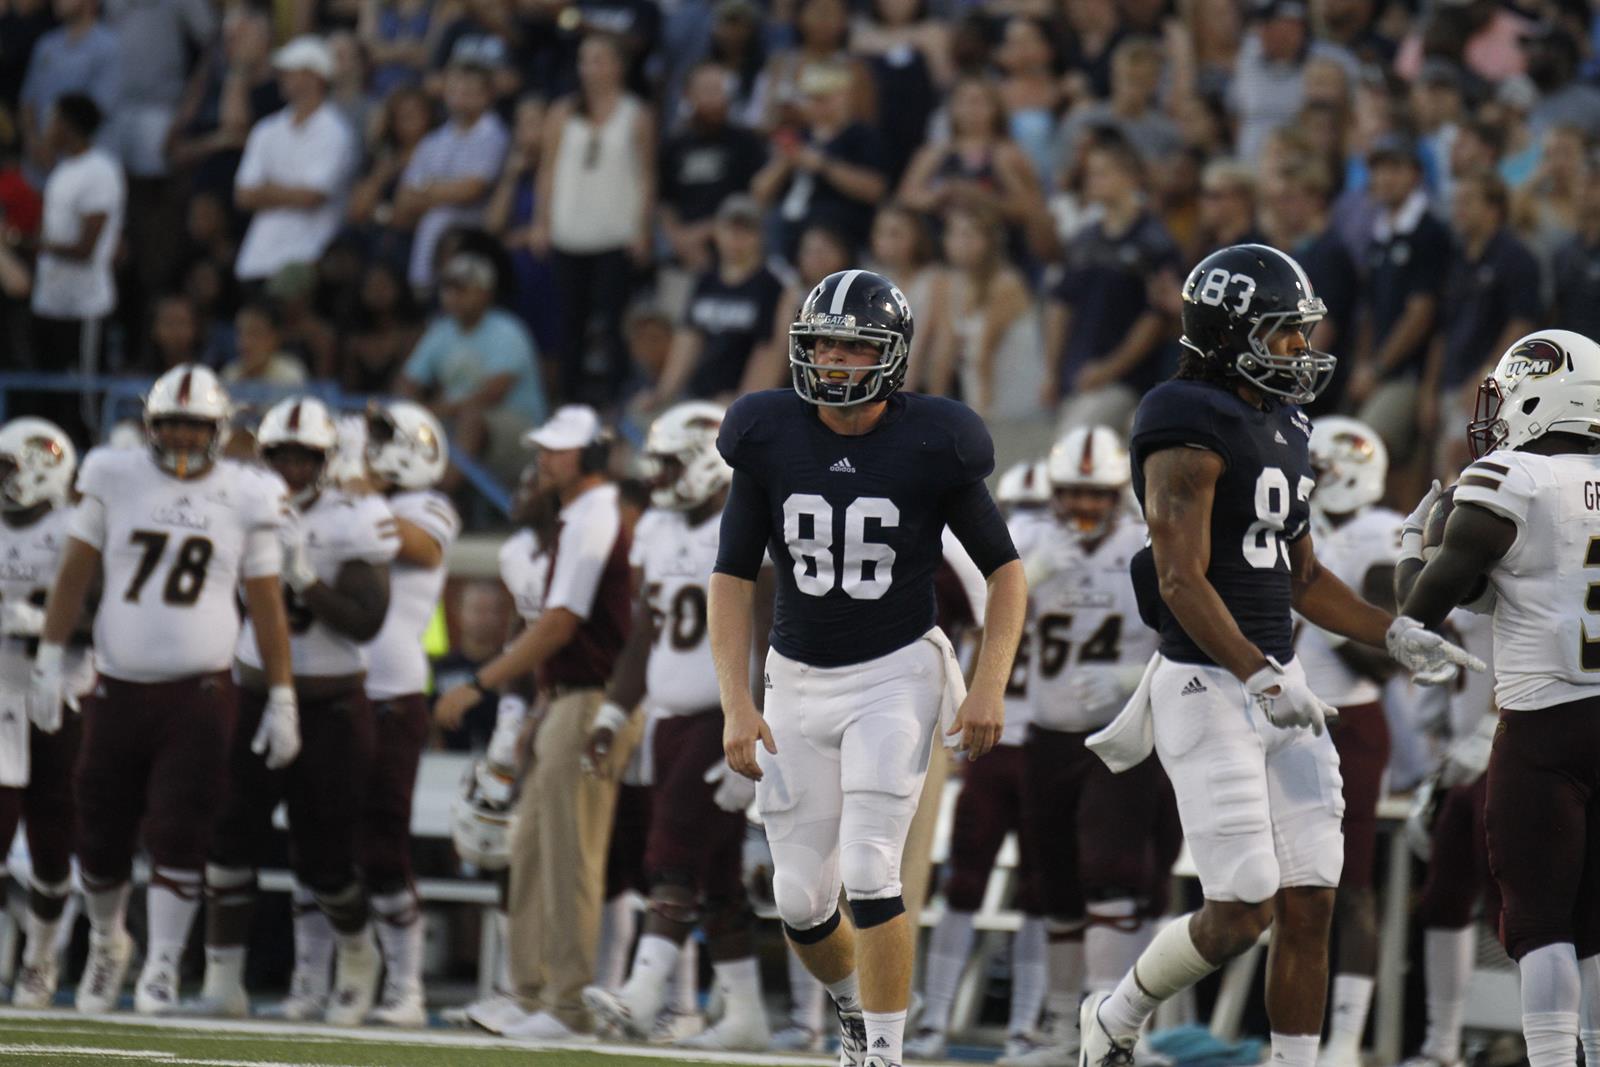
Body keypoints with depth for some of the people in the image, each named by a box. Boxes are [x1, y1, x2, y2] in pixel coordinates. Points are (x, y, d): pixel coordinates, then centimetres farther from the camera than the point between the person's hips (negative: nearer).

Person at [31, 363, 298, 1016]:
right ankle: (106, 943, 32)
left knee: (177, 834, -9)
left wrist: (282, 699, 5)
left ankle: (163, 966, -1)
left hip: (198, 693, -2)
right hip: (118, 688, 2)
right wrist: (49, 661, 2)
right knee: (101, 835, 7)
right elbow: (74, 575, 8)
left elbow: (266, 607, 7)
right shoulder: (115, 480, 4)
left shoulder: (245, 498, 3)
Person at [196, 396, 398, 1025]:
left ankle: (358, 955, 31)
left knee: (323, 857, 3)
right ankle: (223, 981, -3)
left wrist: (305, 576, -22)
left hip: (329, 706, -3)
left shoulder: (352, 523, -8)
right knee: (231, 838, -7)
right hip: (254, 695, 3)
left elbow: (365, 621, -15)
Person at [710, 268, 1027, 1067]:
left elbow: (1004, 569, -1)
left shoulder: (929, 446, -11)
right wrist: (736, 705, -8)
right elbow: (733, 578, 0)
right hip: (797, 680, 3)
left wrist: (989, 687, -11)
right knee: (801, 902, 5)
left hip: (895, 673, -3)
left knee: (869, 873, -16)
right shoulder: (770, 440, -6)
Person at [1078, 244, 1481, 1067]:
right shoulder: (1190, 432, -14)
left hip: (1277, 683, 8)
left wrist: (1395, 636, 12)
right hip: (1207, 690, -8)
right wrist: (1261, 680, -27)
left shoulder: (1281, 430, 14)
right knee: (1243, 911, -7)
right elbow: (1183, 582, -20)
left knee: (1309, 906, 3)